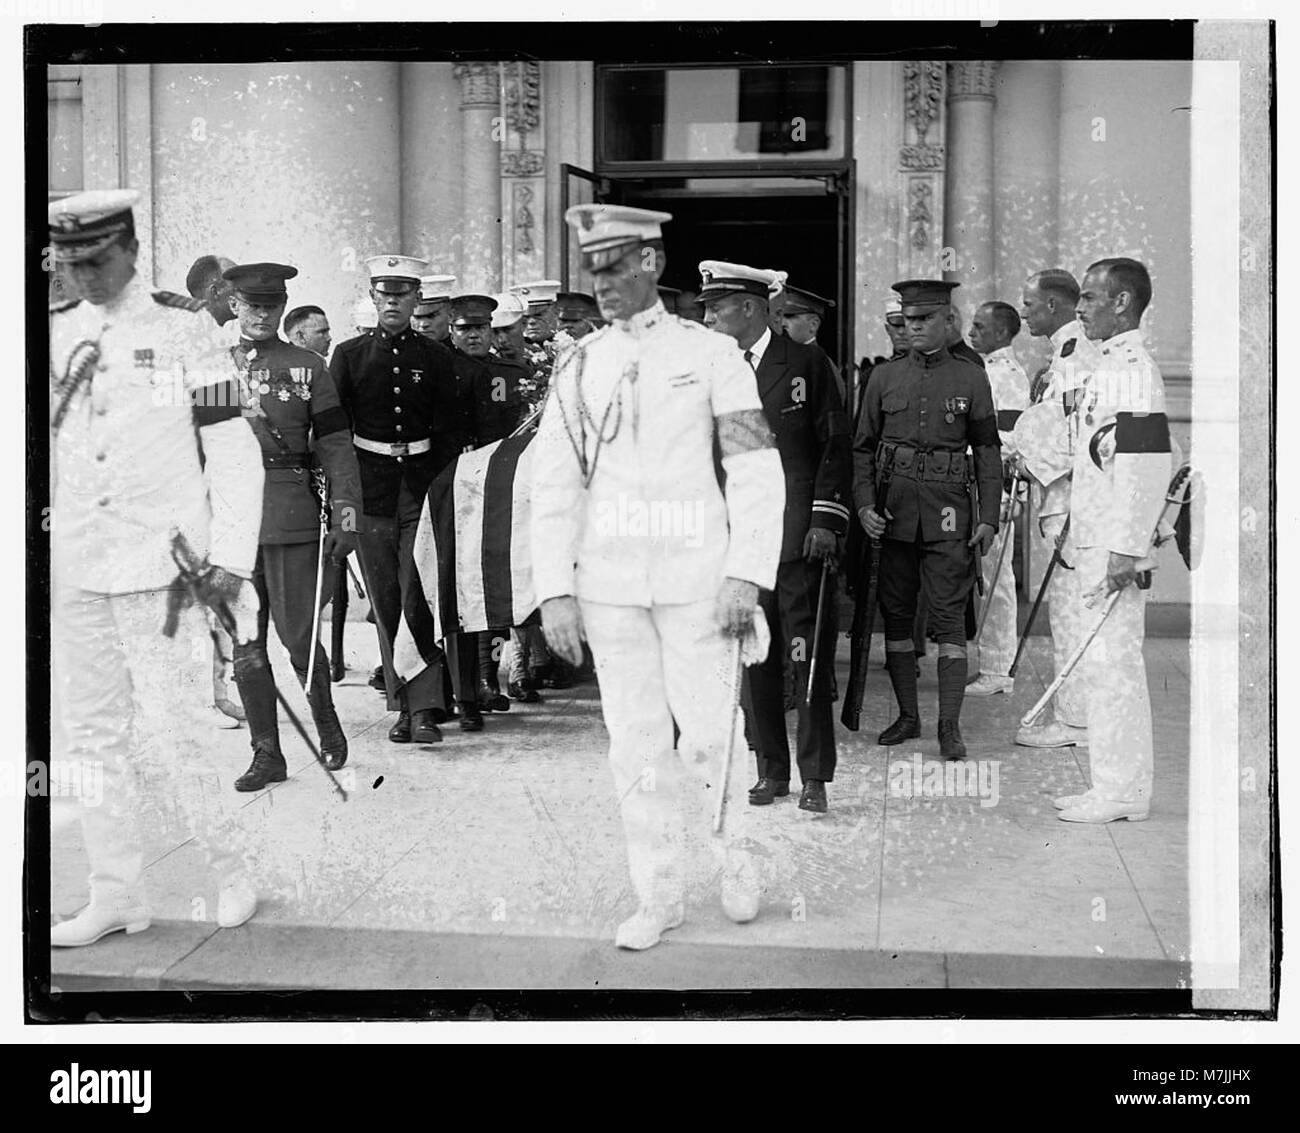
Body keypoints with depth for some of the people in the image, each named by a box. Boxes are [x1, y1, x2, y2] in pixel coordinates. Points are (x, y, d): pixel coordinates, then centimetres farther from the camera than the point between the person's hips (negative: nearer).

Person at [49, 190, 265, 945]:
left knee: (174, 729, -6)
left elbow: (233, 453, -2)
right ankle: (116, 895, 18)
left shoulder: (183, 330, -1)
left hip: (160, 565, -4)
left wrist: (229, 560, -8)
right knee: (92, 734, 8)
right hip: (73, 570, 5)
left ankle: (231, 869, 14)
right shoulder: (55, 335, 10)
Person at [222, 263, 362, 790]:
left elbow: (335, 446, 2)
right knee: (245, 642, 3)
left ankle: (326, 721, 24)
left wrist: (346, 515, -6)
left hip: (293, 516, -2)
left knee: (298, 634, -2)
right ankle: (266, 753, 12)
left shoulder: (309, 367, 5)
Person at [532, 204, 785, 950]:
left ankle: (736, 851, 29)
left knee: (709, 734, 0)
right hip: (609, 582, 3)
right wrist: (556, 591, -2)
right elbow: (556, 486, 5)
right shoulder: (579, 367, 7)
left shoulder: (712, 355, 0)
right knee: (637, 744, 6)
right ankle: (660, 895, 19)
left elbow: (757, 474, -3)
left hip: (696, 576, -2)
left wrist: (747, 575, -12)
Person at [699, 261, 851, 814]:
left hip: (799, 533, -4)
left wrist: (827, 520, -7)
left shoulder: (806, 363, 0)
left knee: (808, 657, -3)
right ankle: (771, 771, 16)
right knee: (754, 659, 6)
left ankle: (815, 777, 5)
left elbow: (835, 446, 1)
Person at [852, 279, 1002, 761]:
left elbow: (988, 452, 6)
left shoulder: (971, 379, 5)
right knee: (896, 614, 7)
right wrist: (864, 504, -2)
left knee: (948, 617, -6)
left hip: (948, 509, -2)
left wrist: (988, 517, -1)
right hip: (895, 509, 3)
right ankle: (907, 716, 18)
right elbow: (863, 447, 11)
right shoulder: (884, 378, 9)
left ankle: (949, 726, -3)